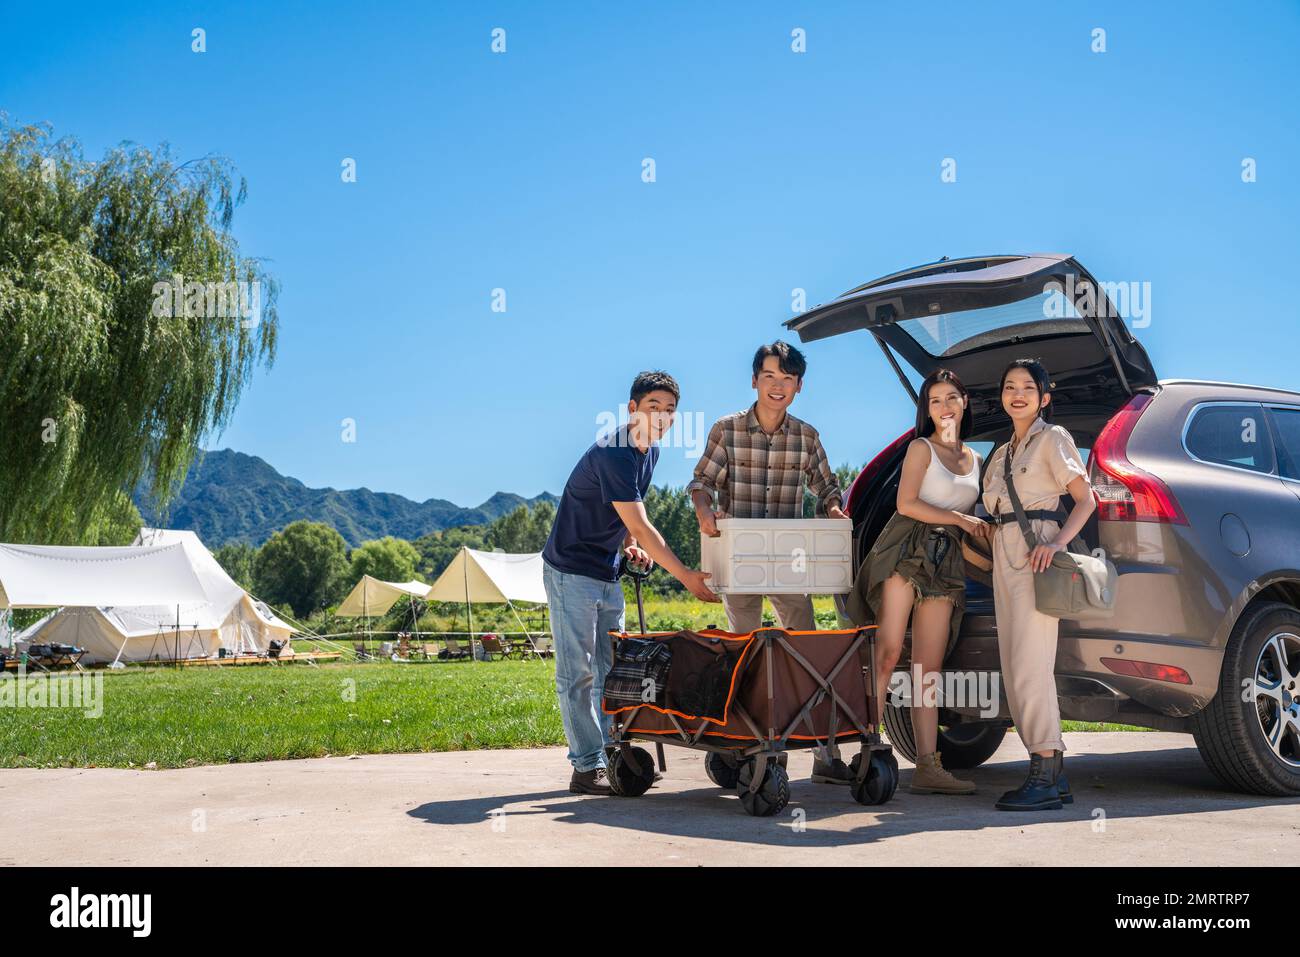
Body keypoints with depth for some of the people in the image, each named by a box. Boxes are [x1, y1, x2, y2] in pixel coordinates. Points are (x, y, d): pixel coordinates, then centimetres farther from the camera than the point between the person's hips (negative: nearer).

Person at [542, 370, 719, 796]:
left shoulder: (649, 451, 6)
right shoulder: (612, 454, -23)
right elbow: (641, 527, -26)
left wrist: (630, 544, 1)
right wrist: (688, 578, -25)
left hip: (607, 574, 9)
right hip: (571, 572, -9)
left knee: (611, 670, 10)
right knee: (578, 674, -5)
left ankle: (610, 757, 17)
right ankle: (586, 768, -2)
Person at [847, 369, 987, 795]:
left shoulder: (974, 459, 21)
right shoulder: (921, 448, 5)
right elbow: (906, 504, -7)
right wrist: (958, 518, -7)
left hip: (945, 563, 5)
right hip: (906, 552, -5)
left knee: (929, 667, 0)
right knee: (887, 651, -14)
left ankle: (927, 766, -3)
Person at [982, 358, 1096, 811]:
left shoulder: (1052, 438, 1)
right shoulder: (1001, 454, 23)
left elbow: (1085, 499, -7)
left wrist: (1057, 543, -20)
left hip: (1036, 556, -8)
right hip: (1004, 560, 8)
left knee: (1030, 666, -13)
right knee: (1015, 670, 4)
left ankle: (1045, 777, -11)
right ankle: (1053, 774, 9)